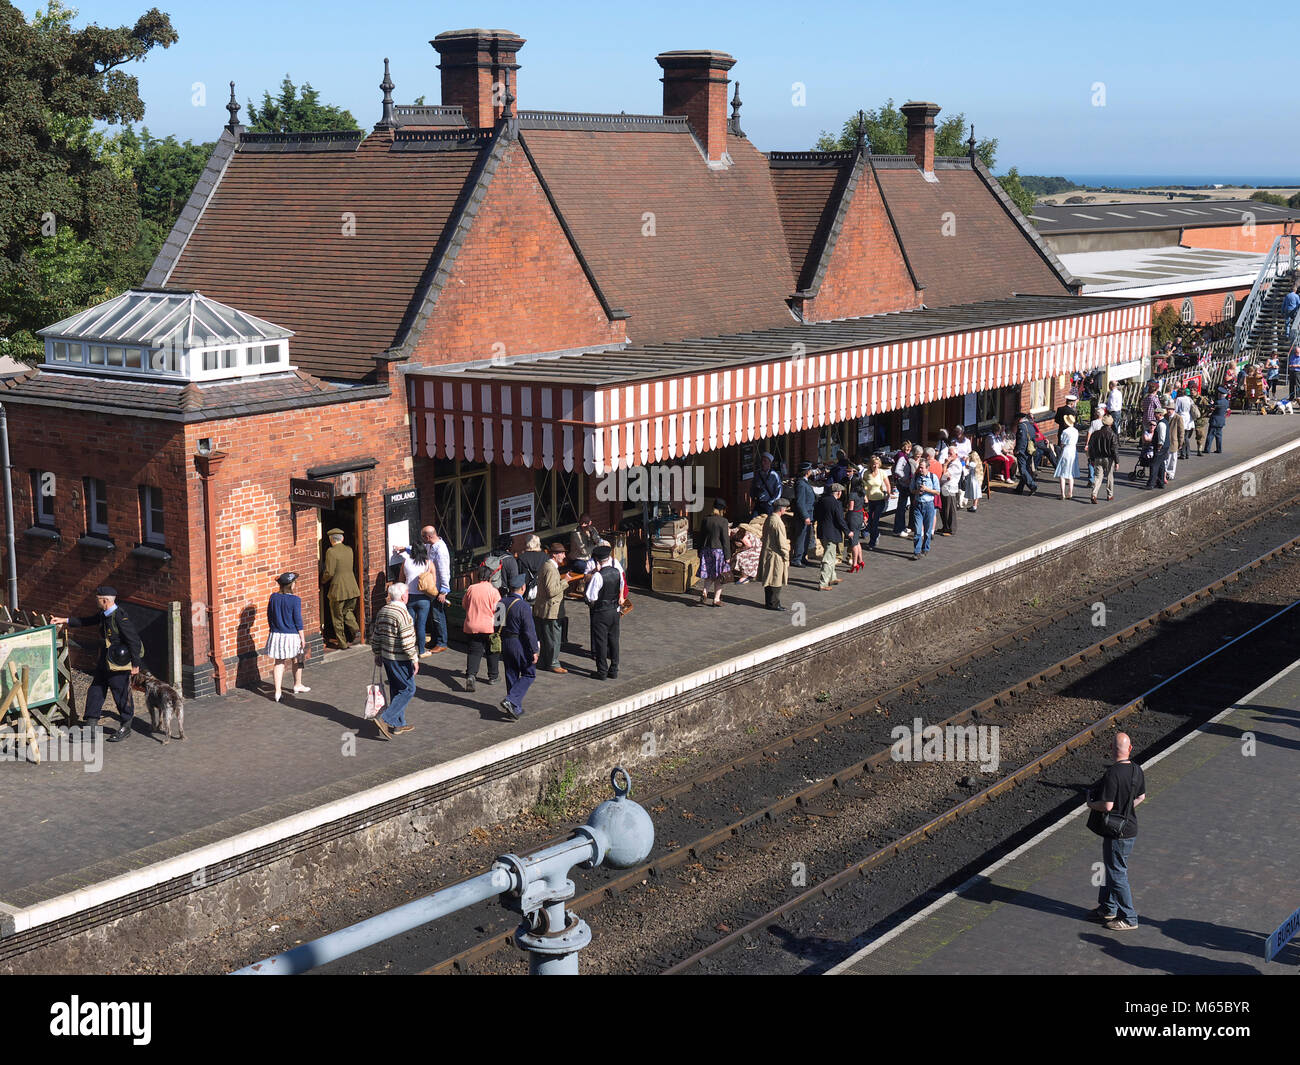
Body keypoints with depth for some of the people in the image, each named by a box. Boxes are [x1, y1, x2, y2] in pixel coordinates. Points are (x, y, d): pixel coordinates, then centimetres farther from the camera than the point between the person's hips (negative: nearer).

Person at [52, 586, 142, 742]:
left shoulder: (121, 618, -21)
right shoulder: (103, 614, 6)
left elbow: (134, 640, -20)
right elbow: (87, 621, 25)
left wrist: (135, 664, -17)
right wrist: (65, 621, 22)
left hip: (119, 663, -9)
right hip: (105, 661, 9)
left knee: (121, 693, 0)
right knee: (96, 690, 11)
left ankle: (125, 728, 13)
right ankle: (91, 724, 19)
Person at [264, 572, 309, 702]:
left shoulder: (273, 597, -1)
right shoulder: (295, 600, -15)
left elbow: (270, 617, 7)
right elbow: (298, 621, -12)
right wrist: (302, 638, -4)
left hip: (276, 635, 4)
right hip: (292, 635, -4)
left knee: (279, 662, 9)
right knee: (297, 661, 18)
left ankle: (278, 691, 2)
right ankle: (298, 685, 34)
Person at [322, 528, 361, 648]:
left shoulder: (331, 552, -14)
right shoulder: (349, 550, 6)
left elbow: (329, 573, -18)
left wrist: (323, 580, 4)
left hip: (338, 589, -6)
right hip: (352, 588, 6)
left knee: (337, 617, 8)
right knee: (348, 611, 23)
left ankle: (342, 642, 13)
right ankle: (355, 630, -1)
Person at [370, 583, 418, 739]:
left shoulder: (383, 610, 6)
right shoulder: (402, 613, -21)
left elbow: (376, 635, 13)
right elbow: (407, 641, -22)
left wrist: (377, 653, 23)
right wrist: (414, 660, -15)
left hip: (386, 656, 9)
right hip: (400, 659, -9)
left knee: (396, 689, 17)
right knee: (408, 689, 1)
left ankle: (399, 725, 24)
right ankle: (385, 719, -7)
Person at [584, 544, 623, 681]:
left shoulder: (597, 576, -22)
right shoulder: (617, 573, -2)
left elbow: (592, 598, -20)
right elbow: (621, 587, 16)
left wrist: (591, 603, -1)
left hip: (600, 613, -6)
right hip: (615, 611, 6)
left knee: (601, 641, 4)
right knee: (614, 640, 14)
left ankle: (602, 671, 10)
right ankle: (614, 670, 21)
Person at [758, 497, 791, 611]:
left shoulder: (768, 520, 9)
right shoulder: (778, 522, -20)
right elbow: (782, 543, -19)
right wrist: (786, 558, -11)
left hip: (766, 554, 9)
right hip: (776, 555, -9)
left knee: (768, 580, 15)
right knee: (776, 581, -1)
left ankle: (769, 601, 22)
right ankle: (774, 604, 3)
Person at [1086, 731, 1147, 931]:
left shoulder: (1112, 774, -27)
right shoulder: (1136, 770, -1)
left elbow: (1107, 806, -26)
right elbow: (1141, 797, 13)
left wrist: (1091, 804, -7)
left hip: (1117, 833, -9)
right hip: (1130, 826, 9)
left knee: (1117, 873, 4)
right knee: (1111, 869, 23)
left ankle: (1129, 918, 14)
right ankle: (1108, 908, 36)